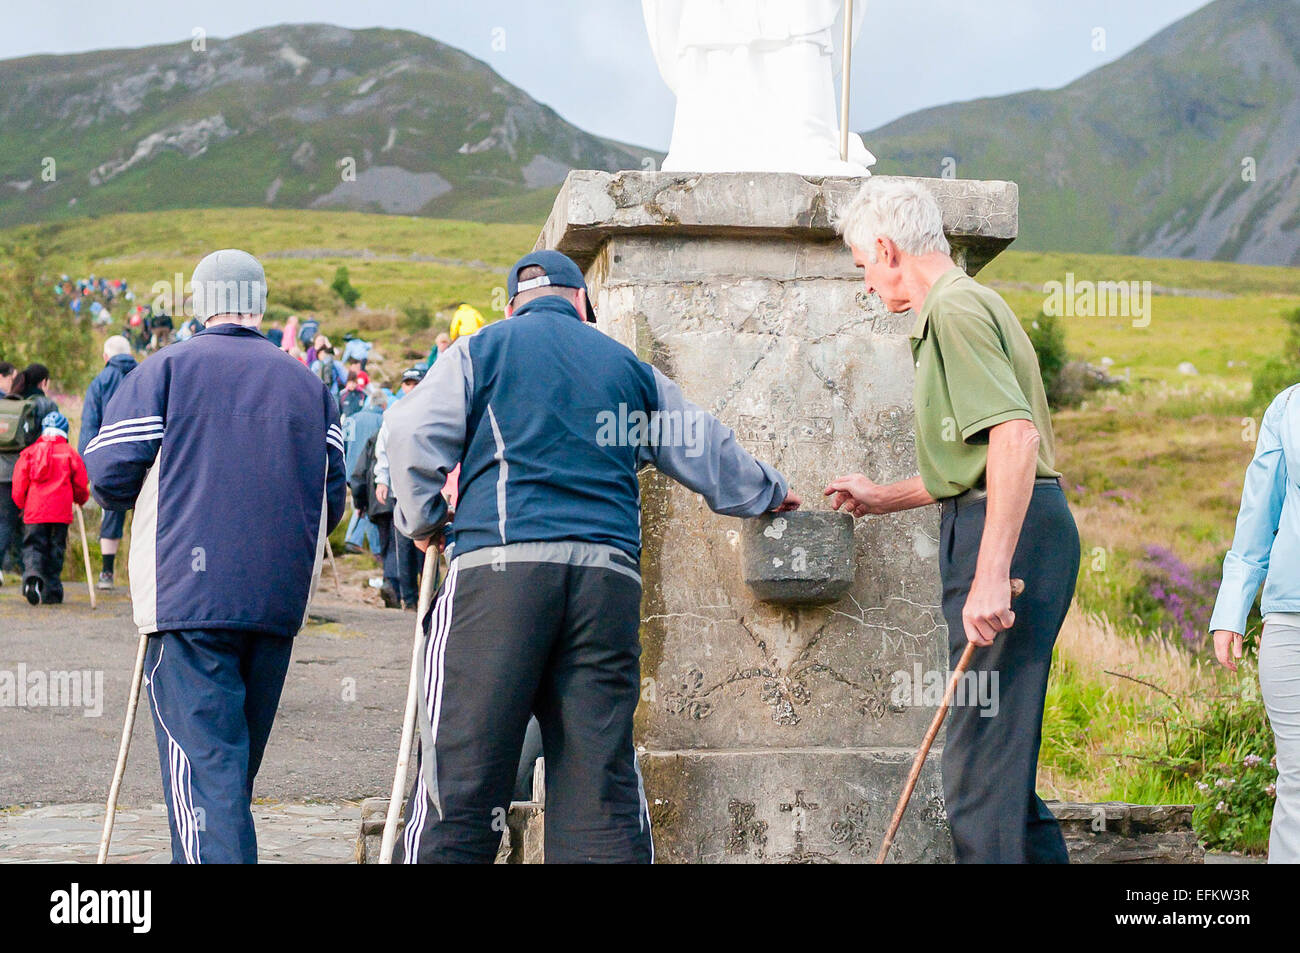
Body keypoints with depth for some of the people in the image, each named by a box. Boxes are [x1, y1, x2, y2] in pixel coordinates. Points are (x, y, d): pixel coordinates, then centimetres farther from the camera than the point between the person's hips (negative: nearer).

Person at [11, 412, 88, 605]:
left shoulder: (29, 453, 6)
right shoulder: (70, 454, 4)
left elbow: (18, 486, 6)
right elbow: (80, 486, 8)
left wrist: (22, 505, 22)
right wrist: (81, 499, 29)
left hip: (34, 511, 0)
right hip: (60, 512, 0)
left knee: (33, 546, 4)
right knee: (55, 549, 8)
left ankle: (32, 575, -25)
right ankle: (51, 592, 7)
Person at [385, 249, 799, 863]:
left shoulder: (481, 349, 13)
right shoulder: (630, 368, 23)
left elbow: (412, 433, 0)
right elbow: (710, 453, 30)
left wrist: (422, 520, 15)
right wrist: (770, 493, 48)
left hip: (501, 563, -3)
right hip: (609, 572, 3)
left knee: (462, 768, -4)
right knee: (603, 775, 4)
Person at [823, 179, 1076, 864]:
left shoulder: (954, 308, -10)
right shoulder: (965, 305, 24)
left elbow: (1016, 437, -24)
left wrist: (990, 575, -28)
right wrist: (881, 499, 37)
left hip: (1003, 536, -11)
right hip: (1010, 531, 11)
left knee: (983, 760, -10)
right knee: (1000, 754, 15)